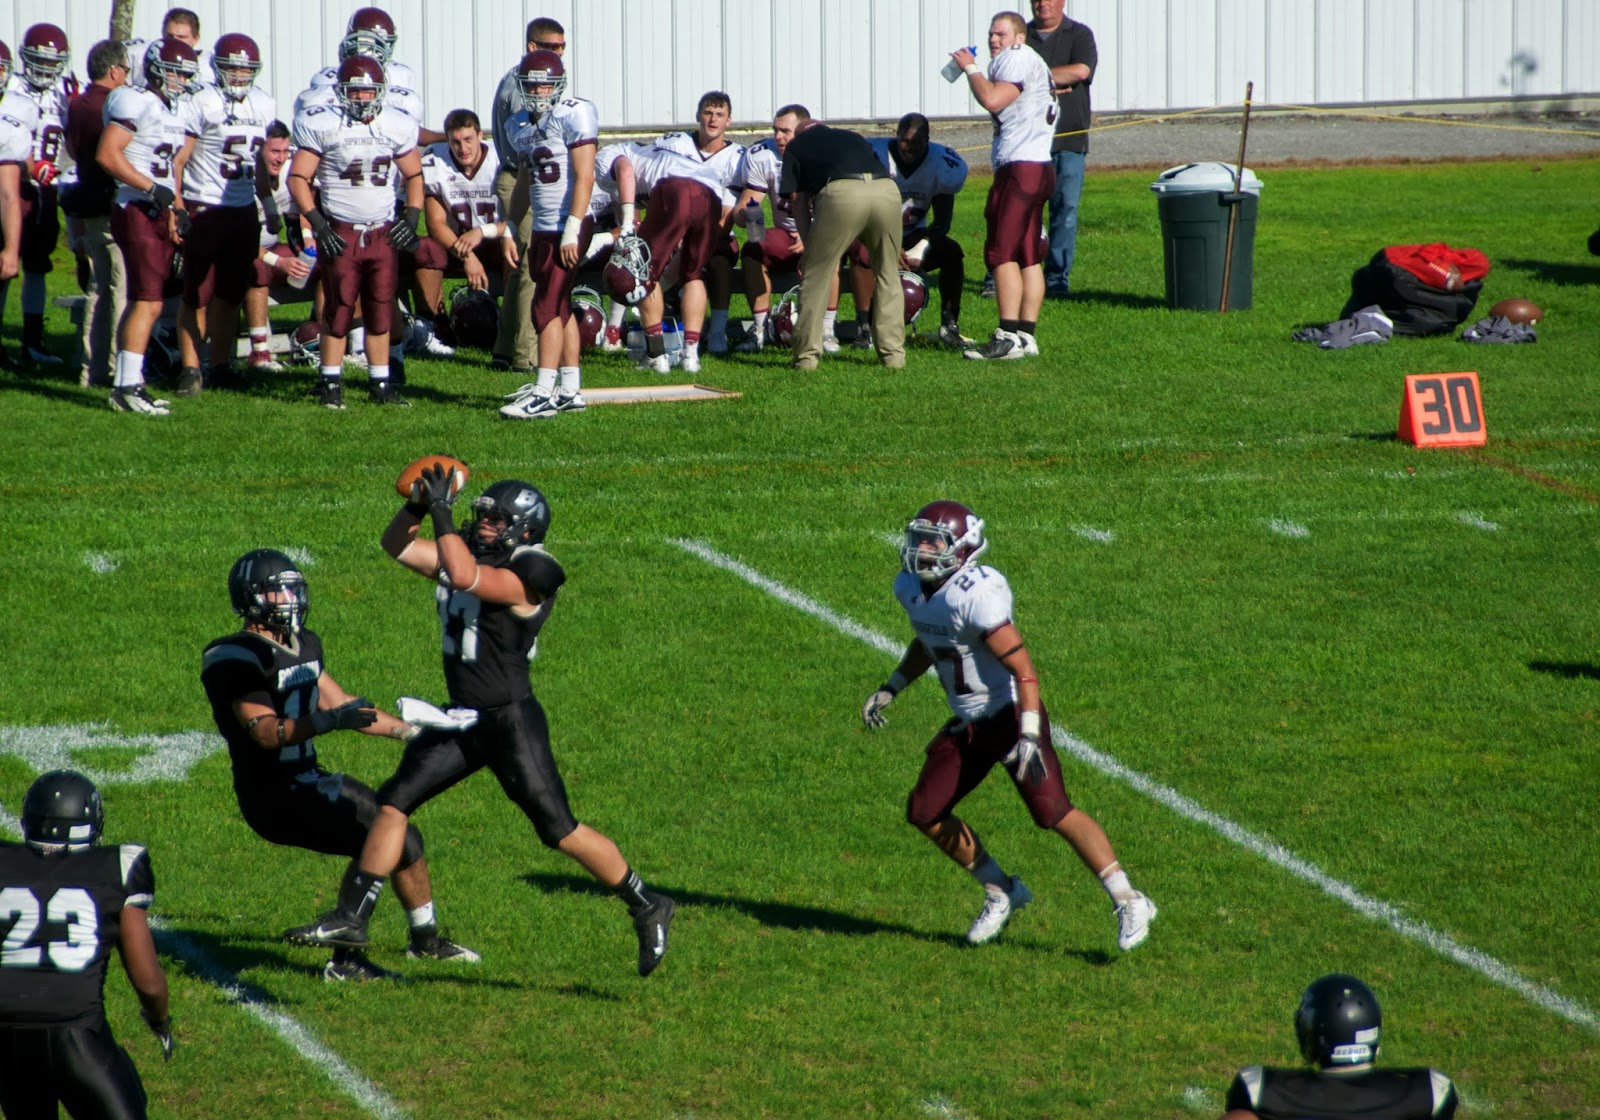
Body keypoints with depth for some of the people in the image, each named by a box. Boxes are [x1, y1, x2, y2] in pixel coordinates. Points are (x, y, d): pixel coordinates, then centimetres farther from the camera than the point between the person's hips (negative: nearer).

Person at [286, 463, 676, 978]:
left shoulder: (523, 578, -17)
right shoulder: (470, 554, 8)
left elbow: (465, 577, -34)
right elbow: (397, 545, 13)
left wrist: (442, 512, -28)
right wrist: (418, 506, -6)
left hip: (513, 722, -8)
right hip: (465, 720, 8)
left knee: (559, 830, -6)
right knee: (392, 804, 3)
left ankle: (648, 908, 9)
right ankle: (351, 917, 8)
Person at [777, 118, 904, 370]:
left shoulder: (796, 146, 29)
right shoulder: (853, 137, 40)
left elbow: (799, 201, 24)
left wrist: (808, 247, 29)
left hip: (842, 192, -3)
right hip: (887, 191, 3)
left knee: (815, 275, 11)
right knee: (887, 275, 20)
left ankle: (806, 356, 11)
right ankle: (893, 353, 19)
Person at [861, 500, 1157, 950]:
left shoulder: (977, 595, -25)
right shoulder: (910, 588, 1)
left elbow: (1023, 671, -25)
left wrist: (1029, 738, -31)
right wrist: (890, 688, 18)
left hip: (1010, 715, -8)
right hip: (969, 724, 9)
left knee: (1054, 813, -16)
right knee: (925, 813, 5)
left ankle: (1129, 904, -9)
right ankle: (1001, 892, 22)